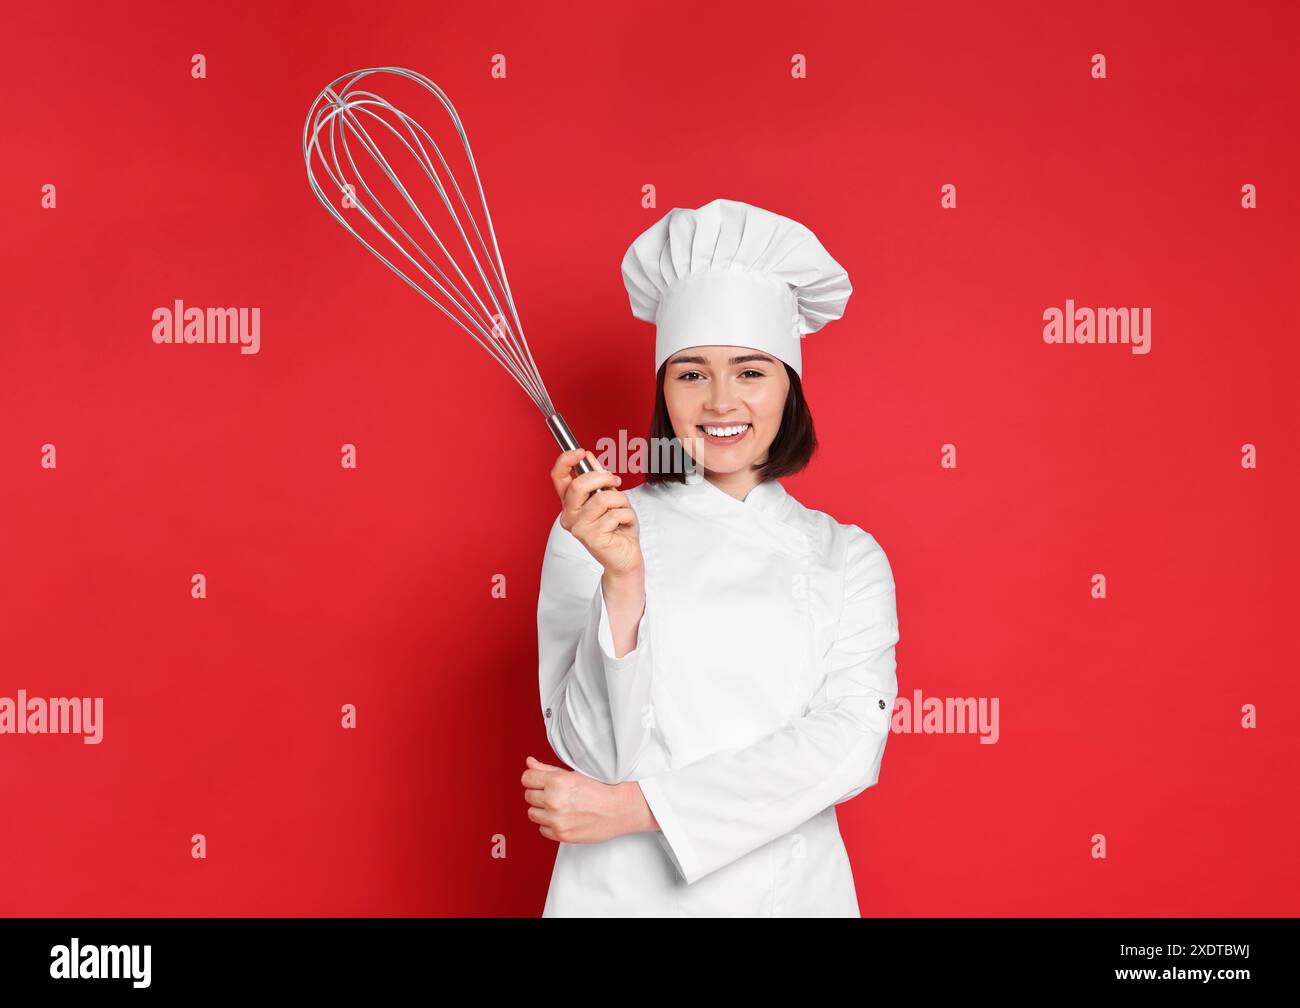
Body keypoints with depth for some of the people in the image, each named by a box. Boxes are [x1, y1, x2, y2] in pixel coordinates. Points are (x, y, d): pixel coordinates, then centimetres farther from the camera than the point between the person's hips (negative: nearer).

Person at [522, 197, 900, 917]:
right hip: (620, 886, -1)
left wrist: (629, 806, -16)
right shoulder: (592, 539, -5)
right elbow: (587, 747, -10)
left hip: (788, 883, 1)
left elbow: (849, 743, -12)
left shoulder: (849, 557, -2)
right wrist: (623, 581, -24)